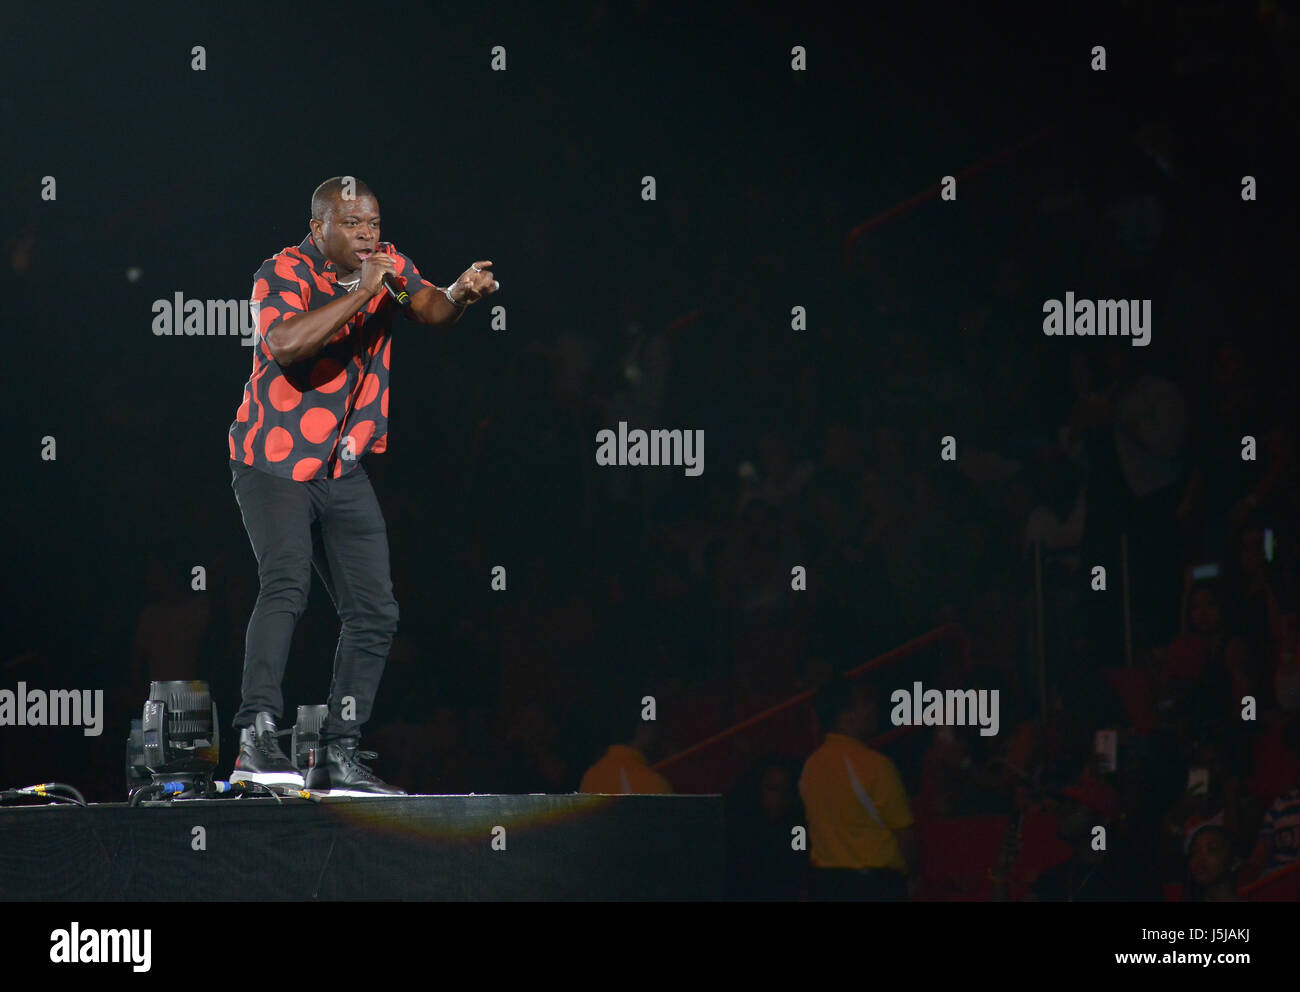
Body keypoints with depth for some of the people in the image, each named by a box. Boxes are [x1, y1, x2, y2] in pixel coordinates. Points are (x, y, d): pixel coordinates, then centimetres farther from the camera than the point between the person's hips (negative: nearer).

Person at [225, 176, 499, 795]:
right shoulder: (283, 274, -15)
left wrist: (460, 295, -31)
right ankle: (257, 738, -34)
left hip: (343, 469, 7)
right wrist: (361, 293, -32)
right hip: (275, 462, -7)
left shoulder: (385, 264, 4)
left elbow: (430, 309, -8)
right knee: (286, 586, -26)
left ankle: (338, 756, 13)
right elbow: (285, 344, -33)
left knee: (374, 611, 6)